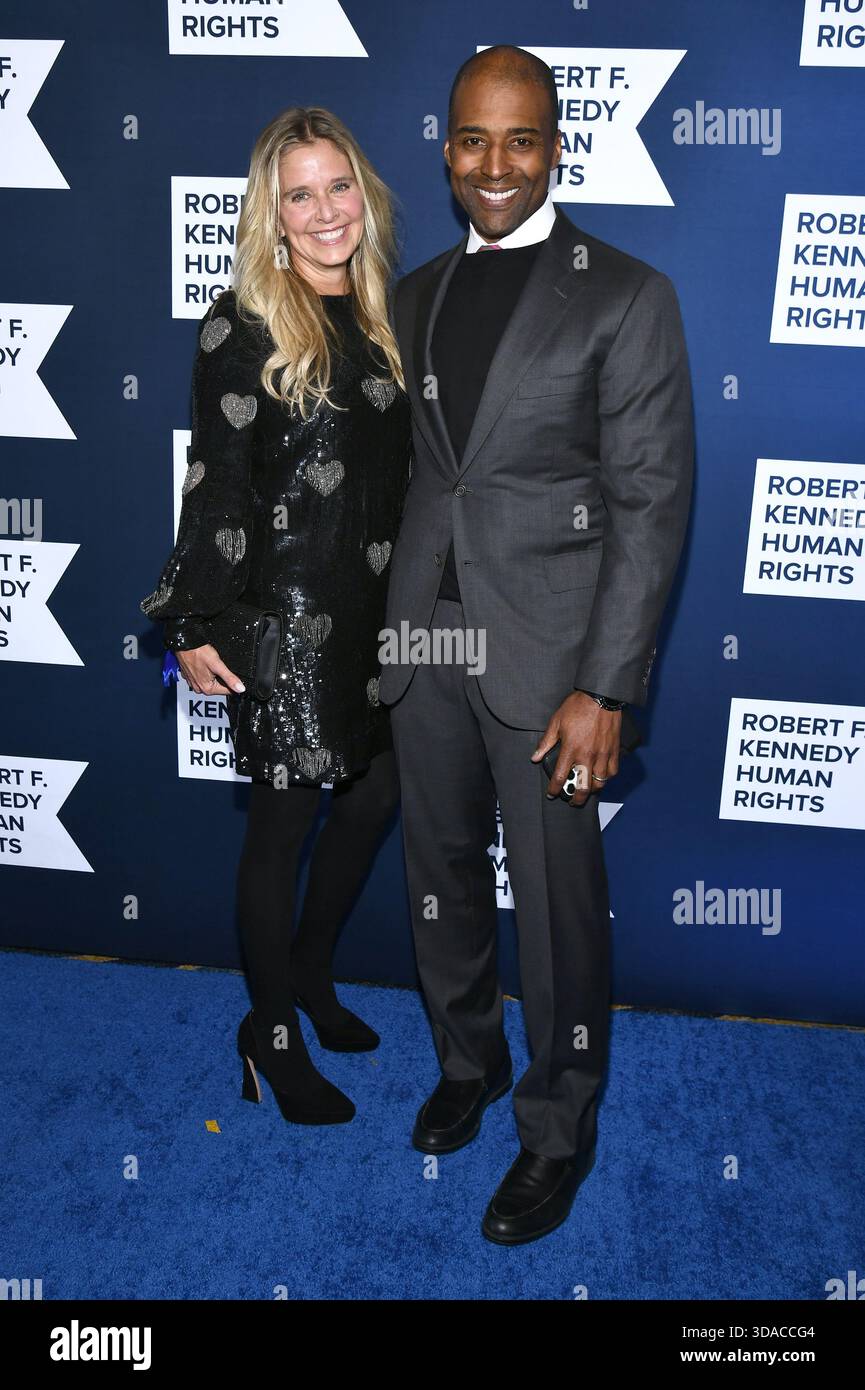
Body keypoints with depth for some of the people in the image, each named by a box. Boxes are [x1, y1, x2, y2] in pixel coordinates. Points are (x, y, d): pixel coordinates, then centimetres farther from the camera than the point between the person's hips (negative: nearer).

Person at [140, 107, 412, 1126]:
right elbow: (216, 487, -11)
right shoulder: (243, 326, -9)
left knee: (374, 794, 15)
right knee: (283, 820, 5)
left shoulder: (379, 315, 11)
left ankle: (312, 973, 40)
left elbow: (396, 469, 13)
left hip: (375, 608, 7)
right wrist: (195, 627, -13)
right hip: (286, 613, -7)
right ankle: (274, 1033, 26)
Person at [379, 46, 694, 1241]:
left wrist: (606, 686, -15)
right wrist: (387, 622, 7)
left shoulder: (626, 296, -4)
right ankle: (467, 1064, 42)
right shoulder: (417, 294, 12)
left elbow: (652, 502, -8)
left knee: (558, 906, 5)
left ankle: (558, 1129, 29)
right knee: (441, 876, 17)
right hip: (424, 636, 5)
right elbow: (407, 464, 14)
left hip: (546, 647, -5)